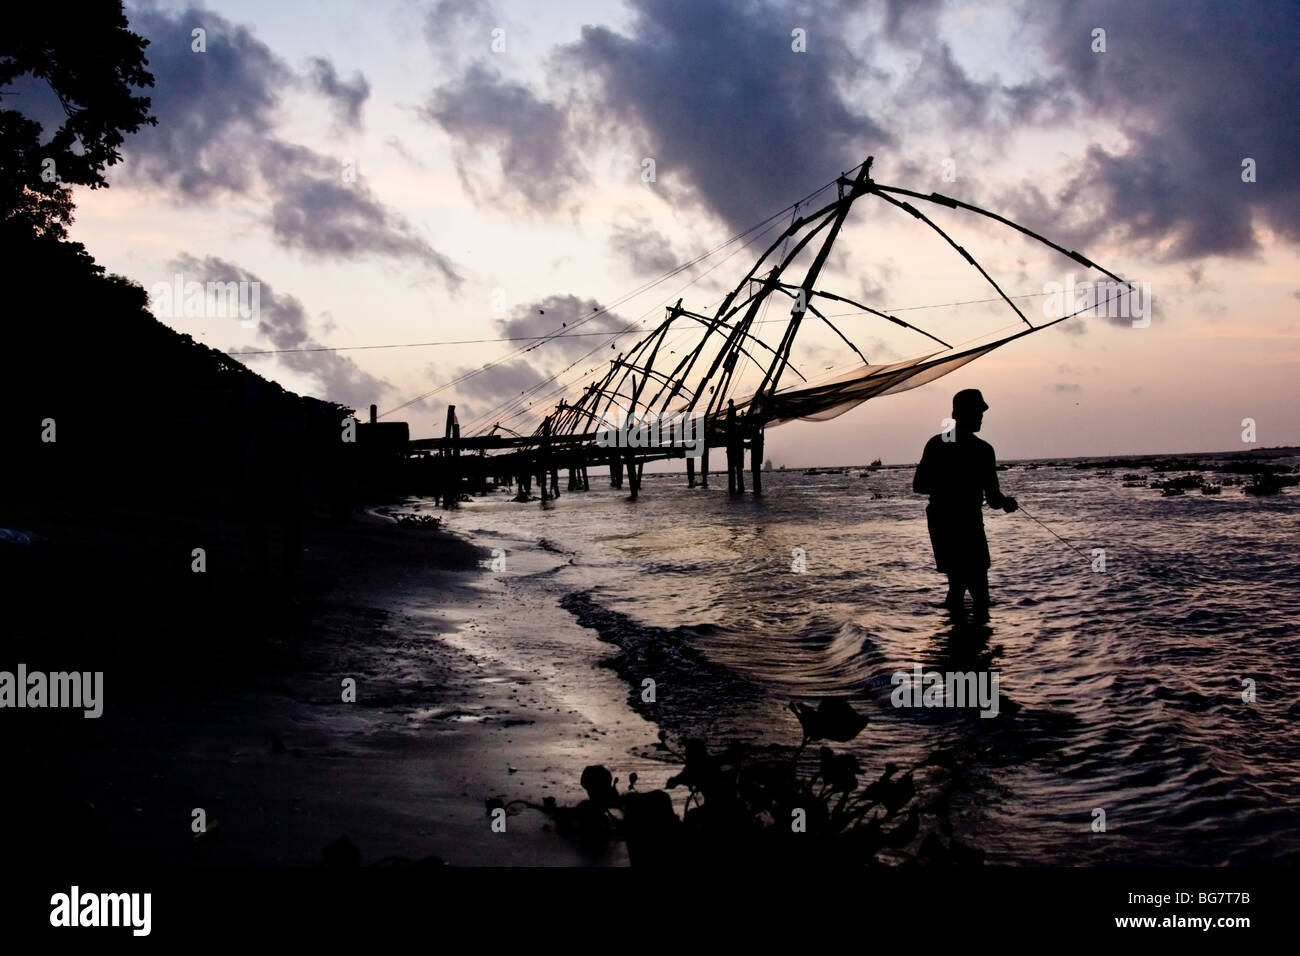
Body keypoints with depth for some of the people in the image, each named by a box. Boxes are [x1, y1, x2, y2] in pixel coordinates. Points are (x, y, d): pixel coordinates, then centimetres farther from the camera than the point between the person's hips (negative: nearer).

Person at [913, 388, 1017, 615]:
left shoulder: (935, 444, 3)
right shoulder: (981, 450, -12)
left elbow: (917, 486, 5)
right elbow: (993, 499, -11)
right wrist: (1007, 503, 11)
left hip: (939, 524, 6)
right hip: (968, 525, -6)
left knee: (956, 582, 18)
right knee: (979, 590, 3)